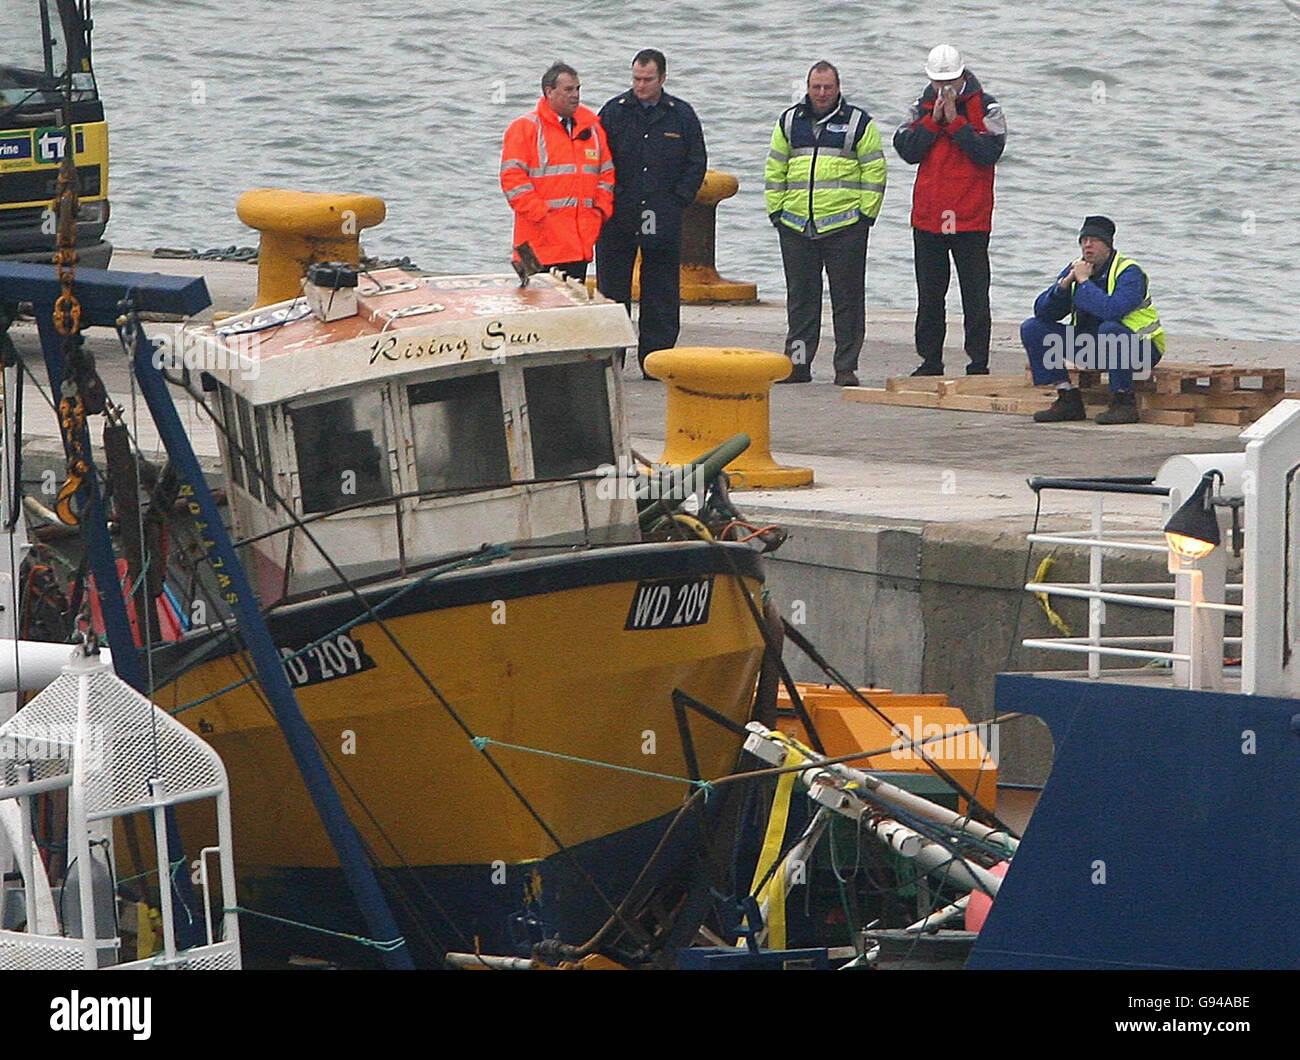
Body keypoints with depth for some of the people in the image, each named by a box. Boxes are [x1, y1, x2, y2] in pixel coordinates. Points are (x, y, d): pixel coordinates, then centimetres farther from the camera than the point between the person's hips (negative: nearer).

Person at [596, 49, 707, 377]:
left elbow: (697, 162, 9)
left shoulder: (681, 115, 6)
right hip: (618, 220, -1)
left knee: (661, 297, 3)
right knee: (613, 290, 0)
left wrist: (677, 200, -1)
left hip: (663, 223, 1)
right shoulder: (614, 111, 3)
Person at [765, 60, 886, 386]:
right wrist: (775, 210, 8)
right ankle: (797, 363, 14)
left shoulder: (858, 123, 3)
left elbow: (874, 172, 2)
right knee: (800, 297, 8)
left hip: (844, 226, -3)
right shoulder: (790, 122, 13)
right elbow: (775, 171, 17)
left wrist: (866, 214, -5)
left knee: (847, 298, -2)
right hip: (796, 228, 3)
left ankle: (846, 366, 2)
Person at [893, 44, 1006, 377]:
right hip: (927, 218, 4)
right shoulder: (921, 108, 10)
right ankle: (930, 361, 18)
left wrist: (955, 121, -16)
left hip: (970, 220, -4)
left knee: (975, 296, -3)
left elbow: (989, 152, -15)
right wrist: (934, 120, -11)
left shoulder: (986, 108, -1)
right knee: (929, 296, 10)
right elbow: (907, 150, -2)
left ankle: (978, 363, 1)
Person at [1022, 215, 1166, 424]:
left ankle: (1124, 403, -25)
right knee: (1033, 329, -2)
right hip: (1092, 348, 7)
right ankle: (1068, 400, -4)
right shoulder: (1075, 269, 1)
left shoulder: (1129, 272, -19)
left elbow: (1111, 310, -38)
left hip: (1138, 348, -7)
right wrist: (1064, 284, -19)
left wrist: (1083, 281, -26)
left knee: (1110, 330, -41)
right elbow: (1041, 311, -3)